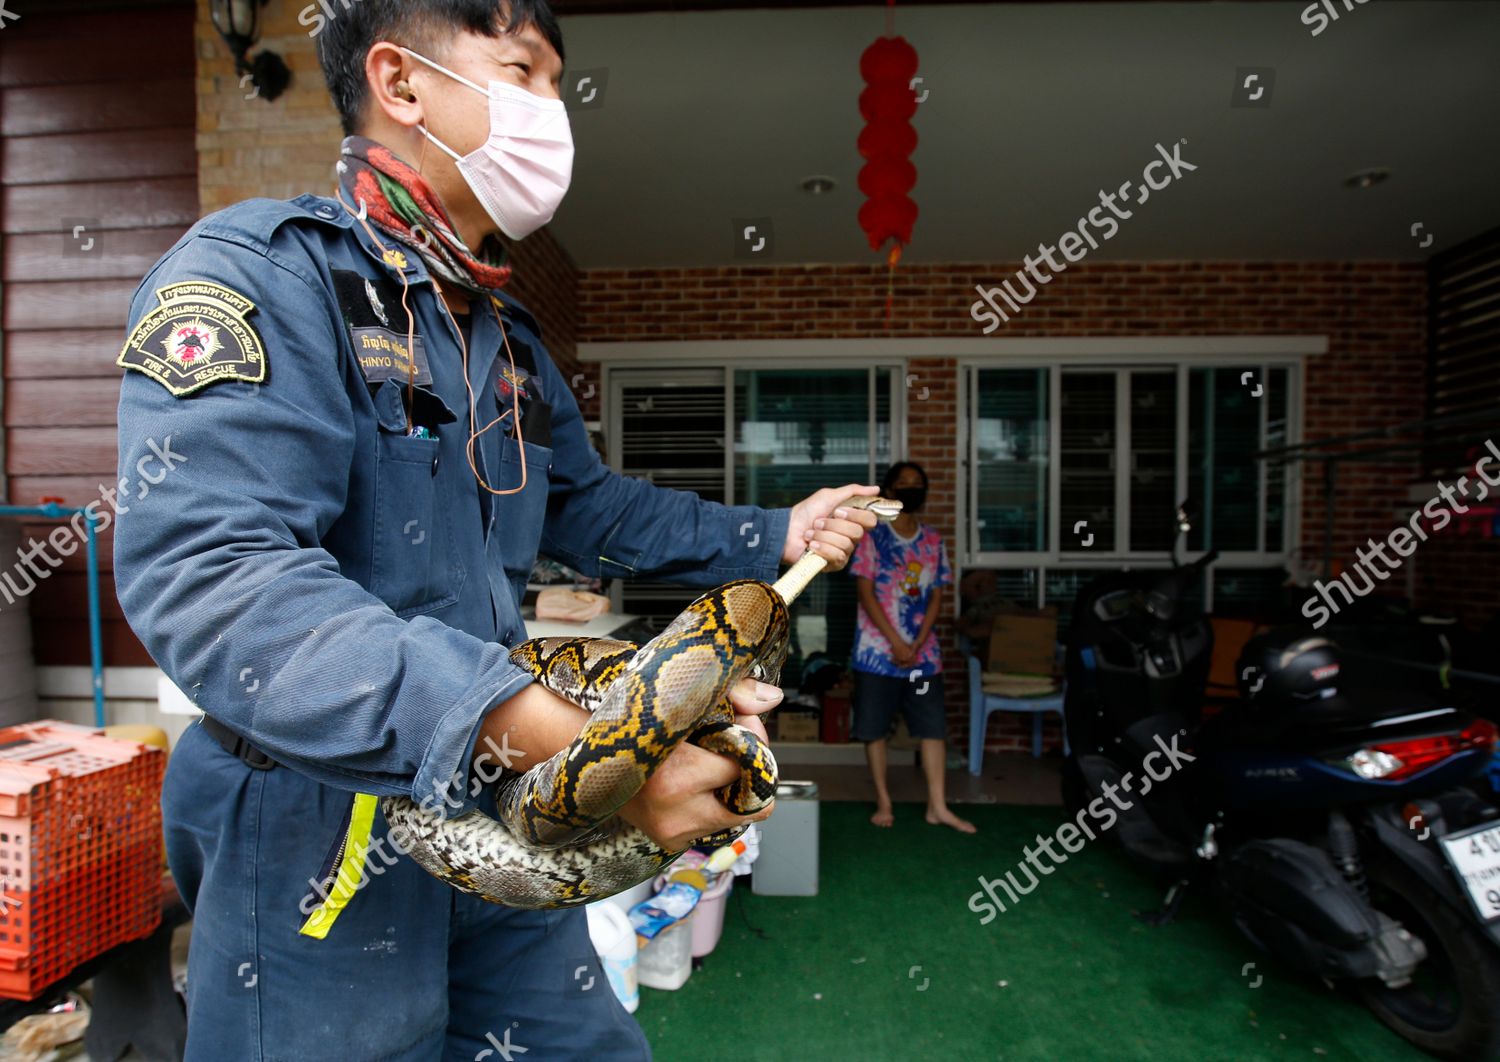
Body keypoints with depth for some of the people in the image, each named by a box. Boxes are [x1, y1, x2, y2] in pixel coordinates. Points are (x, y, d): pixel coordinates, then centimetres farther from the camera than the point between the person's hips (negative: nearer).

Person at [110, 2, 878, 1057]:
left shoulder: (510, 338, 11)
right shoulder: (263, 273, -16)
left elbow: (584, 505, 19)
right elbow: (209, 573, -30)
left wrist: (773, 536, 11)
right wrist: (562, 737, -41)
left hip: (502, 815, 8)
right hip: (321, 829, -7)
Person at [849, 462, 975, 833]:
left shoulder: (934, 541, 8)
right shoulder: (872, 536, -5)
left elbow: (936, 598, 6)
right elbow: (866, 594, -10)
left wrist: (917, 644, -7)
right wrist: (897, 643, -15)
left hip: (924, 652, 4)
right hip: (878, 649, -3)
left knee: (934, 727, 5)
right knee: (875, 728, 4)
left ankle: (938, 806, 15)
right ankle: (883, 802, 18)